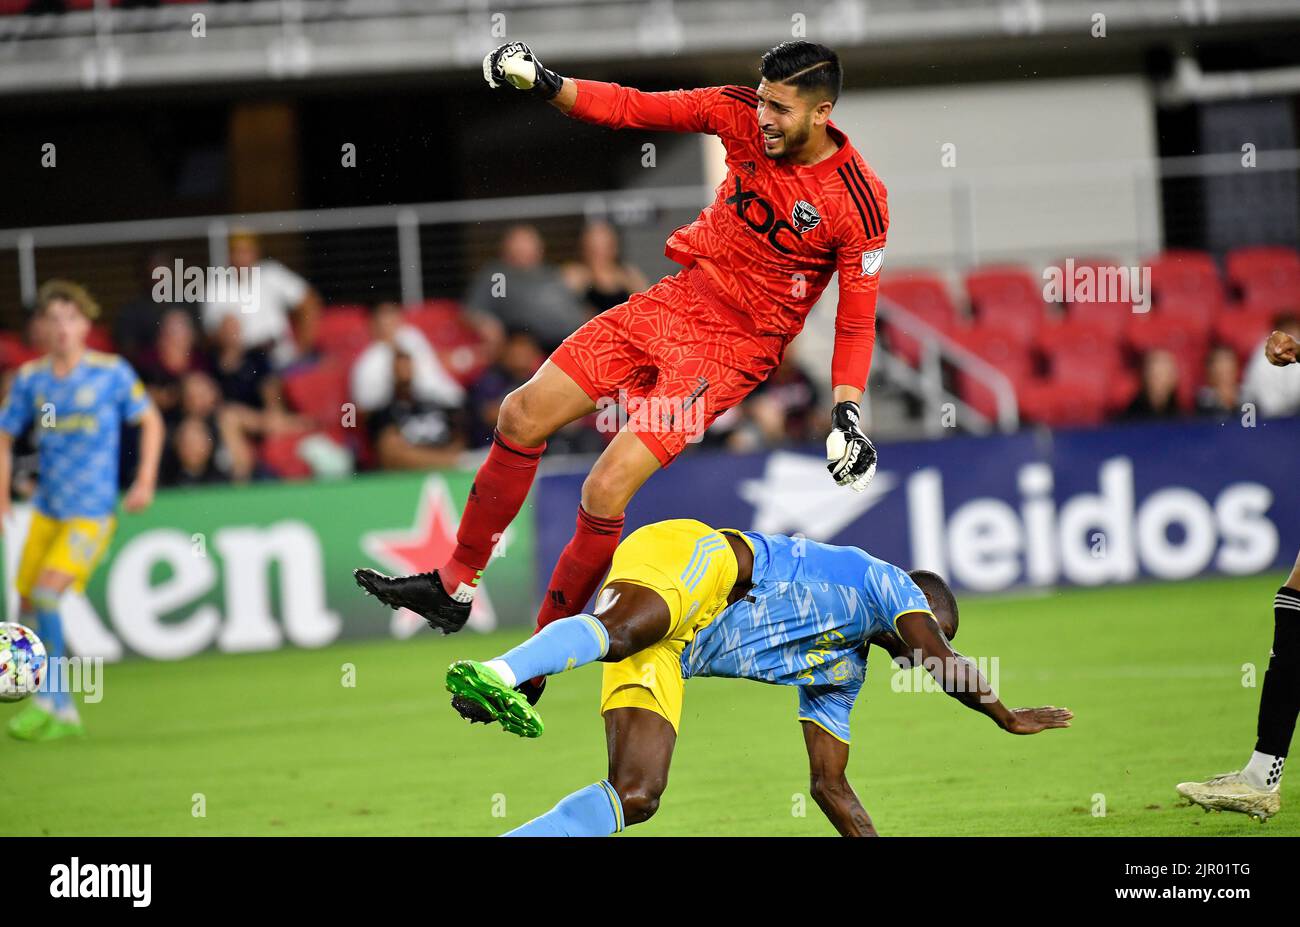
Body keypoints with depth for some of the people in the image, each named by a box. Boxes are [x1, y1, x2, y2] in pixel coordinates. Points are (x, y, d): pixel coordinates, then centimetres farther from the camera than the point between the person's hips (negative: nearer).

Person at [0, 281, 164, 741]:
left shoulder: (113, 372, -5)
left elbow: (150, 420, 5)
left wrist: (146, 480, -4)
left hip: (93, 510, -5)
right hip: (47, 509, 5)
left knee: (46, 593, -20)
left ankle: (49, 700, -9)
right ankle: (63, 713, 17)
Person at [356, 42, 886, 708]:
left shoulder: (860, 204, -18)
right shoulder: (742, 113, -7)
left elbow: (858, 320, -10)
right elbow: (636, 108, 0)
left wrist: (847, 414, -19)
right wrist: (547, 85, -11)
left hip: (736, 346, -6)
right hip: (679, 297, 6)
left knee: (606, 489, -16)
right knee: (523, 415, 3)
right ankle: (454, 588, 21)